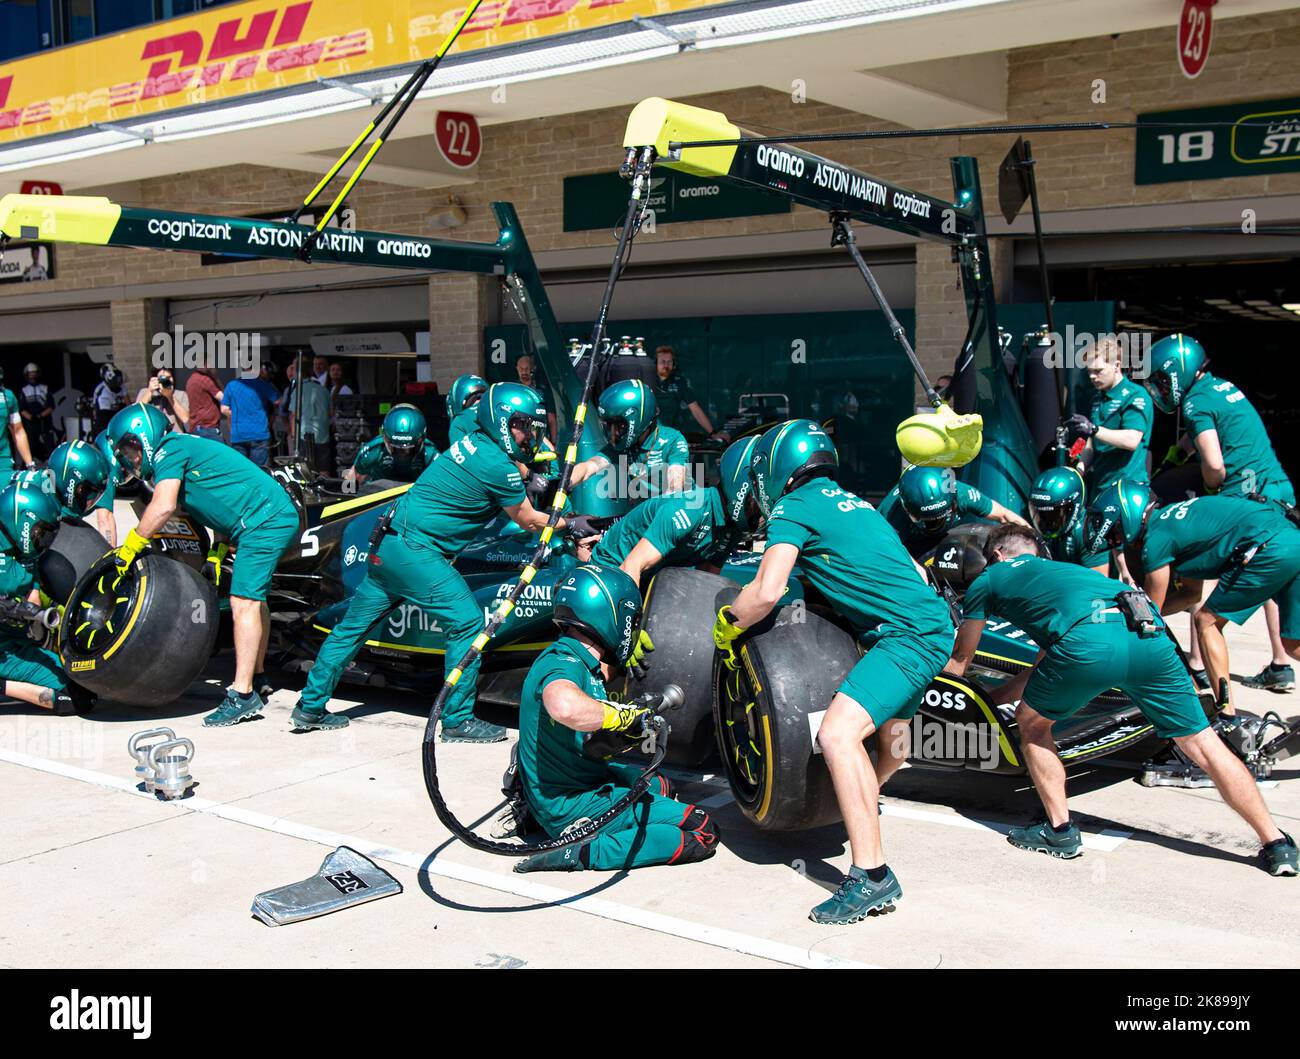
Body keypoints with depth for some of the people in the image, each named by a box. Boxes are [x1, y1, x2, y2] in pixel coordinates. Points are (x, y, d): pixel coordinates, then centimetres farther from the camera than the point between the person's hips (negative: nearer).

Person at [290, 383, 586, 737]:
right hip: (414, 551, -9)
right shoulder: (498, 466, -14)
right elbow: (529, 521, -1)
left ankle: (310, 707, 25)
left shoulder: (475, 440, 11)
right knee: (467, 622, -3)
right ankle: (458, 720, 2)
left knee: (353, 625, 15)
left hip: (386, 544, 10)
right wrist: (569, 524, 12)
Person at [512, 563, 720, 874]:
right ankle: (587, 853, -15)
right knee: (703, 833, -12)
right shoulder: (563, 664, -23)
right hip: (569, 807, -10)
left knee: (661, 786, 32)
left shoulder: (567, 656, 6)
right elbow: (565, 706, -49)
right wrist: (621, 716, -32)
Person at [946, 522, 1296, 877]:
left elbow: (960, 660, 38)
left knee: (1031, 724, 20)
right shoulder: (1058, 569, 44)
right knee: (1202, 743, 15)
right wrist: (993, 697, 59)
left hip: (1087, 644, -5)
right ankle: (1276, 845, 19)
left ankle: (1061, 832, 21)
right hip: (1151, 637, 6)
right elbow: (1045, 664, 52)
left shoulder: (988, 579, 28)